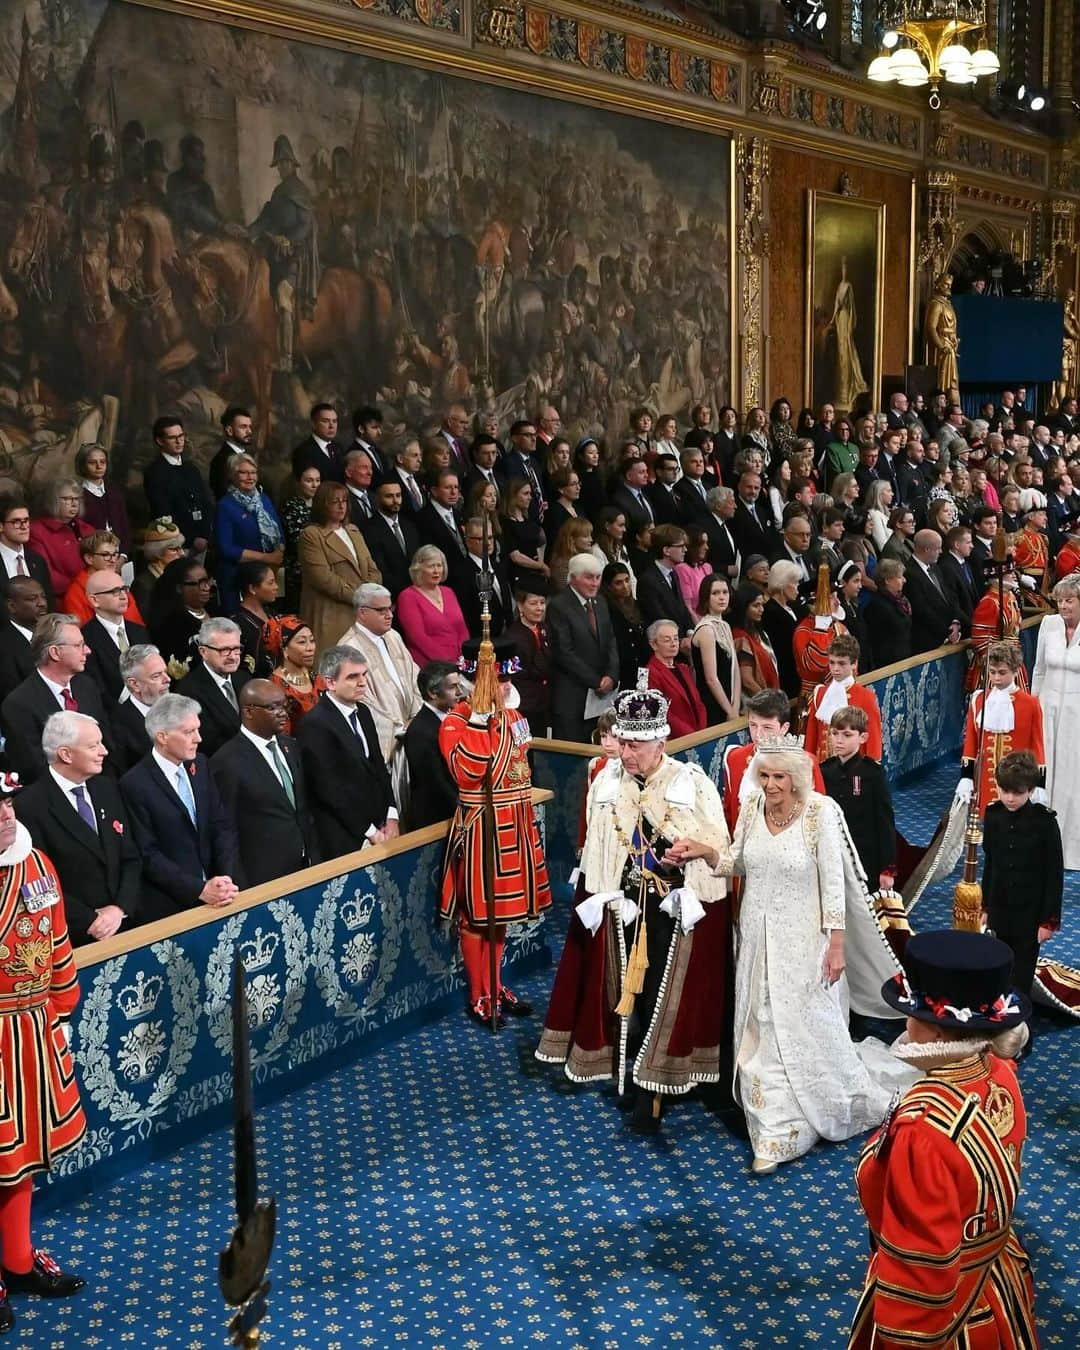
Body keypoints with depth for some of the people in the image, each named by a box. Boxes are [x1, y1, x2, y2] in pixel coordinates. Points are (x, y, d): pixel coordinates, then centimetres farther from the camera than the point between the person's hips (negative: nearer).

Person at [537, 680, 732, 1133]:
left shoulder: (692, 784, -10)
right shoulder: (606, 781, -1)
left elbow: (723, 852, -5)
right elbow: (594, 850, 10)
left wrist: (695, 849, -26)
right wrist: (592, 901, 9)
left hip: (678, 911, -3)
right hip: (622, 908, 3)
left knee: (664, 994, -1)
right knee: (624, 990, 8)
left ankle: (650, 1090, 8)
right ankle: (631, 1074, 25)